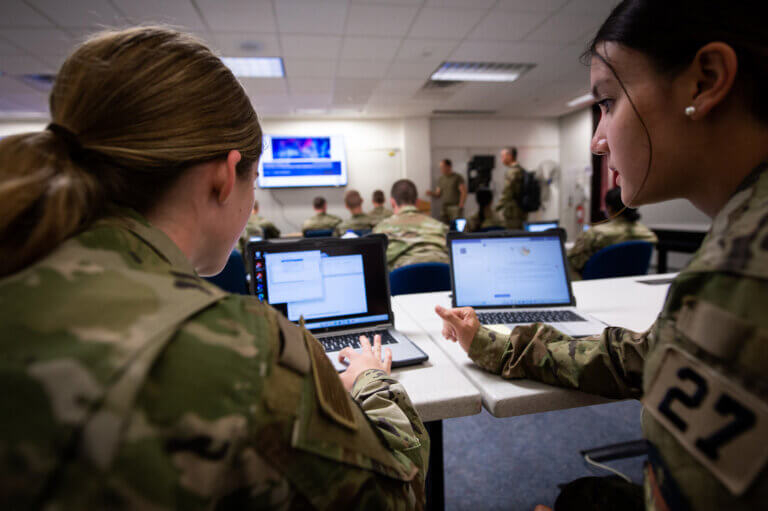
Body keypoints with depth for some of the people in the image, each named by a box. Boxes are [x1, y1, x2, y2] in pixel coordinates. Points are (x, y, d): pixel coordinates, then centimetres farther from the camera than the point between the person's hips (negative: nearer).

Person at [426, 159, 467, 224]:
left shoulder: (458, 177, -1)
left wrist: (460, 206, -13)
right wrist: (431, 193, -4)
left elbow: (464, 192, -6)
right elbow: (438, 195, 16)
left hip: (455, 207, -5)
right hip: (444, 208, 5)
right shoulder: (441, 179, 14)